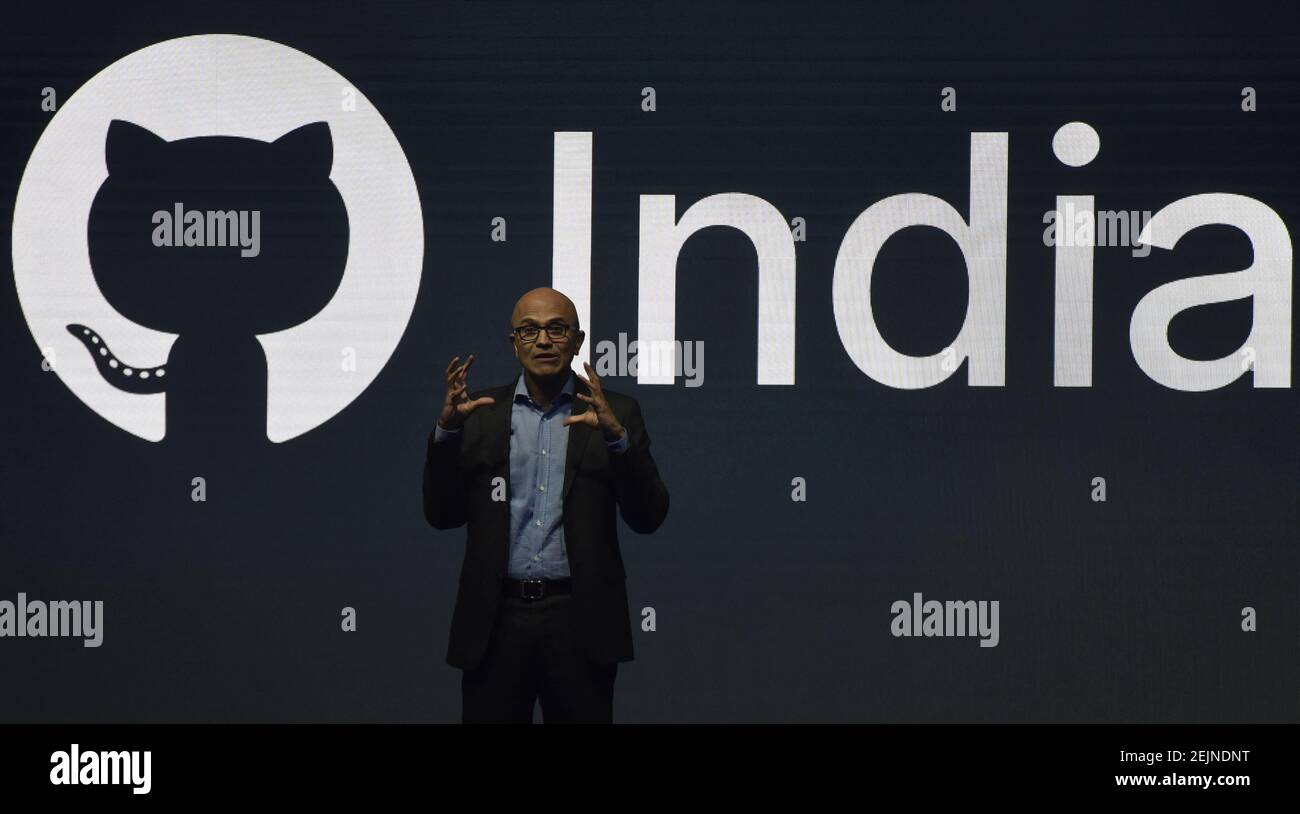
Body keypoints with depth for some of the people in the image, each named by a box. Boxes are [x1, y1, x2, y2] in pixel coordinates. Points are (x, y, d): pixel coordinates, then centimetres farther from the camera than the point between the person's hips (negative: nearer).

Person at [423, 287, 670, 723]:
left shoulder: (614, 413, 5)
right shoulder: (482, 413, 9)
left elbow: (648, 517, -3)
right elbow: (442, 514, 6)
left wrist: (615, 436, -17)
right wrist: (448, 427, -8)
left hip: (580, 620, -1)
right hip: (497, 619, 1)